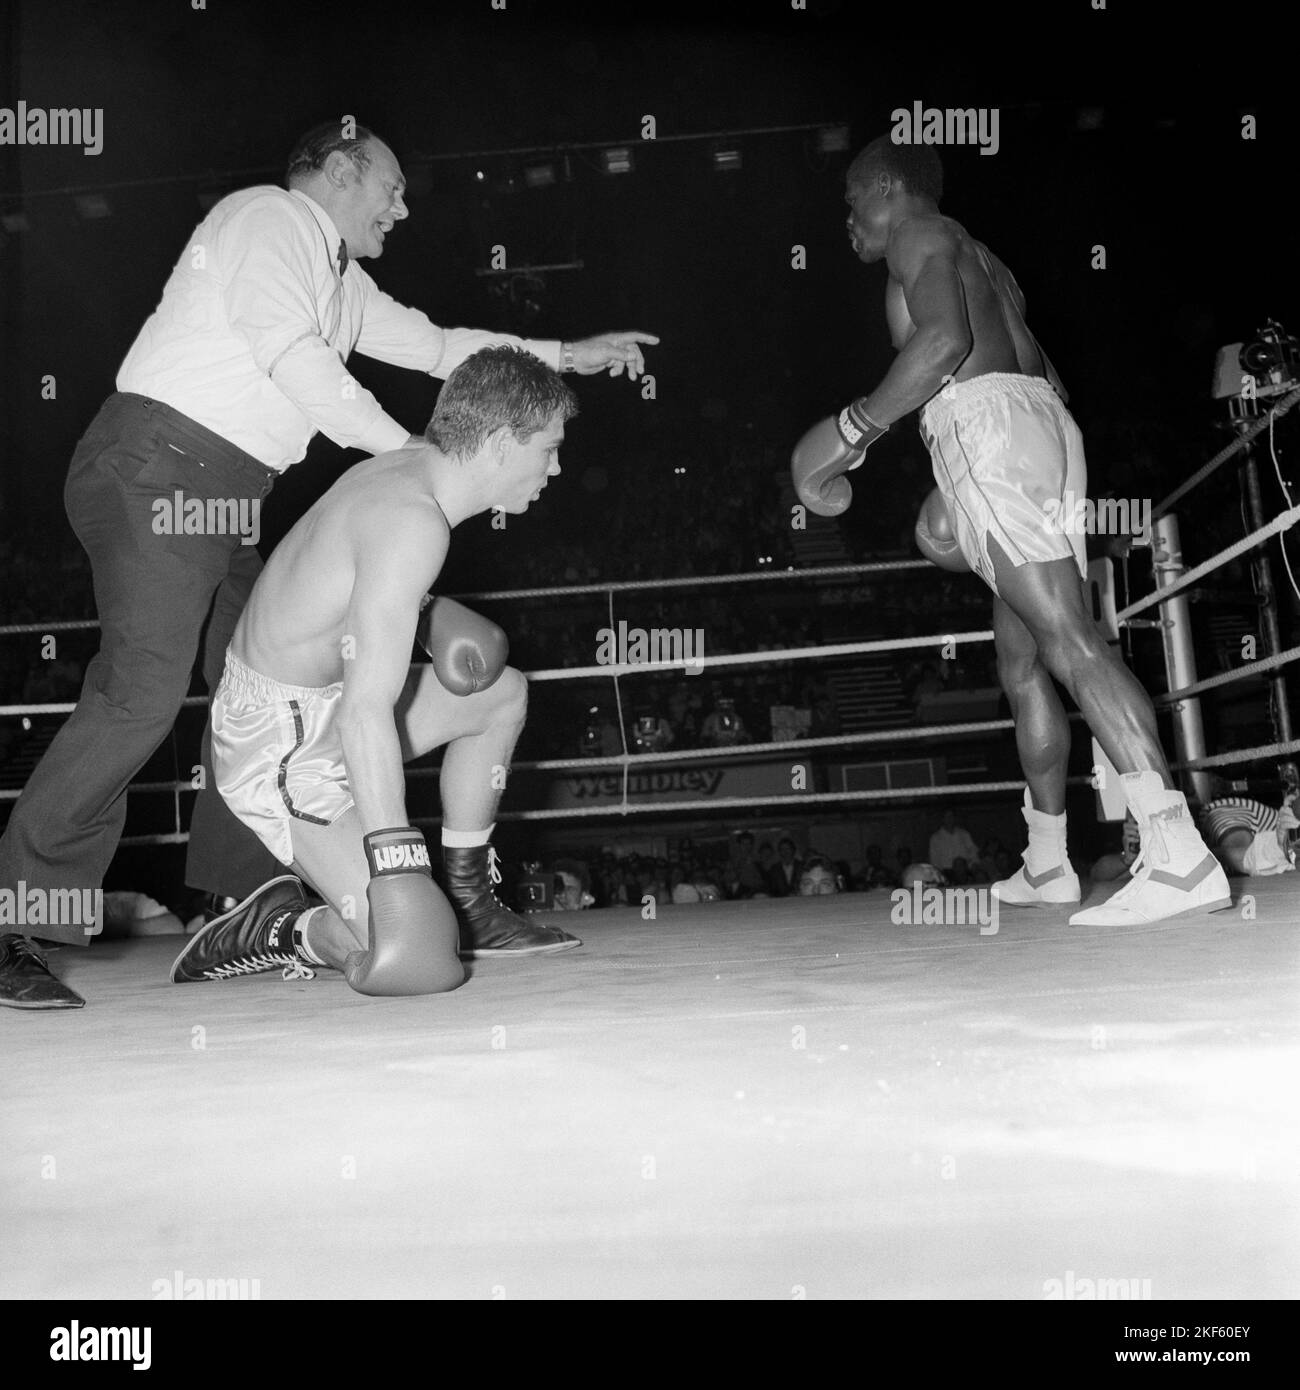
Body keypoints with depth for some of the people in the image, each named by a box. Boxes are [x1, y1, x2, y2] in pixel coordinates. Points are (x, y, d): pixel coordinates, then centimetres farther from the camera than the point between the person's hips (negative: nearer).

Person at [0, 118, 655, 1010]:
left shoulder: (341, 279, 25)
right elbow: (289, 351, -14)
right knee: (141, 693, -20)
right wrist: (400, 444, -11)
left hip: (225, 500, 10)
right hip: (158, 466, -10)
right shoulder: (267, 215, -1)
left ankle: (246, 905, 15)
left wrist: (565, 357, 26)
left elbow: (434, 345, 28)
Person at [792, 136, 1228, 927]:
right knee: (1021, 662, 11)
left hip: (985, 426, -10)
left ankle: (1181, 856, -29)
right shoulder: (981, 259, 32)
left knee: (1067, 639, -20)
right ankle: (1047, 863, 17)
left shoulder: (921, 237, 5)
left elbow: (944, 339, -16)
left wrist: (853, 431, -11)